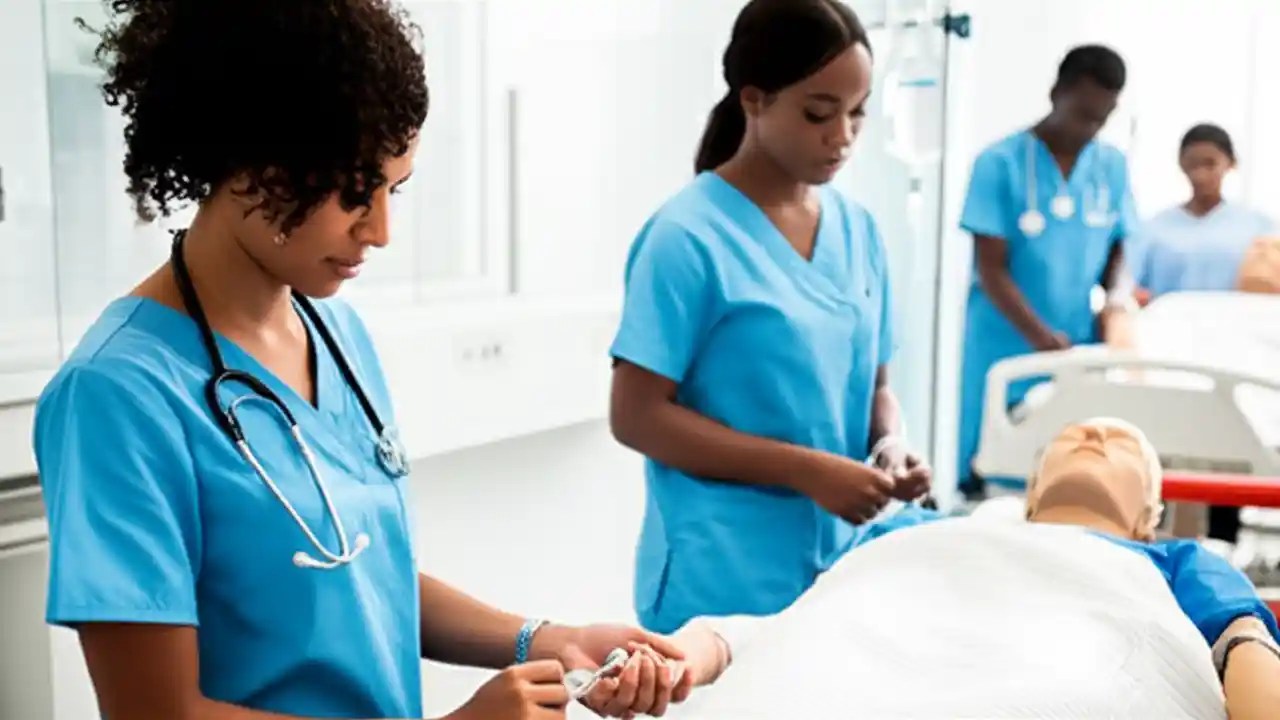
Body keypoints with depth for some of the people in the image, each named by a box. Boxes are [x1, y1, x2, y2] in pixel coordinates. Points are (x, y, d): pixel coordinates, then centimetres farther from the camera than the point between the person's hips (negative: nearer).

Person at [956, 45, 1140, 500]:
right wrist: (1041, 336, -21)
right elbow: (991, 269, -11)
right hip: (1008, 351, -4)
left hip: (1082, 349, 4)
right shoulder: (1001, 163, -8)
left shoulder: (1113, 166, 5)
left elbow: (1116, 250, 13)